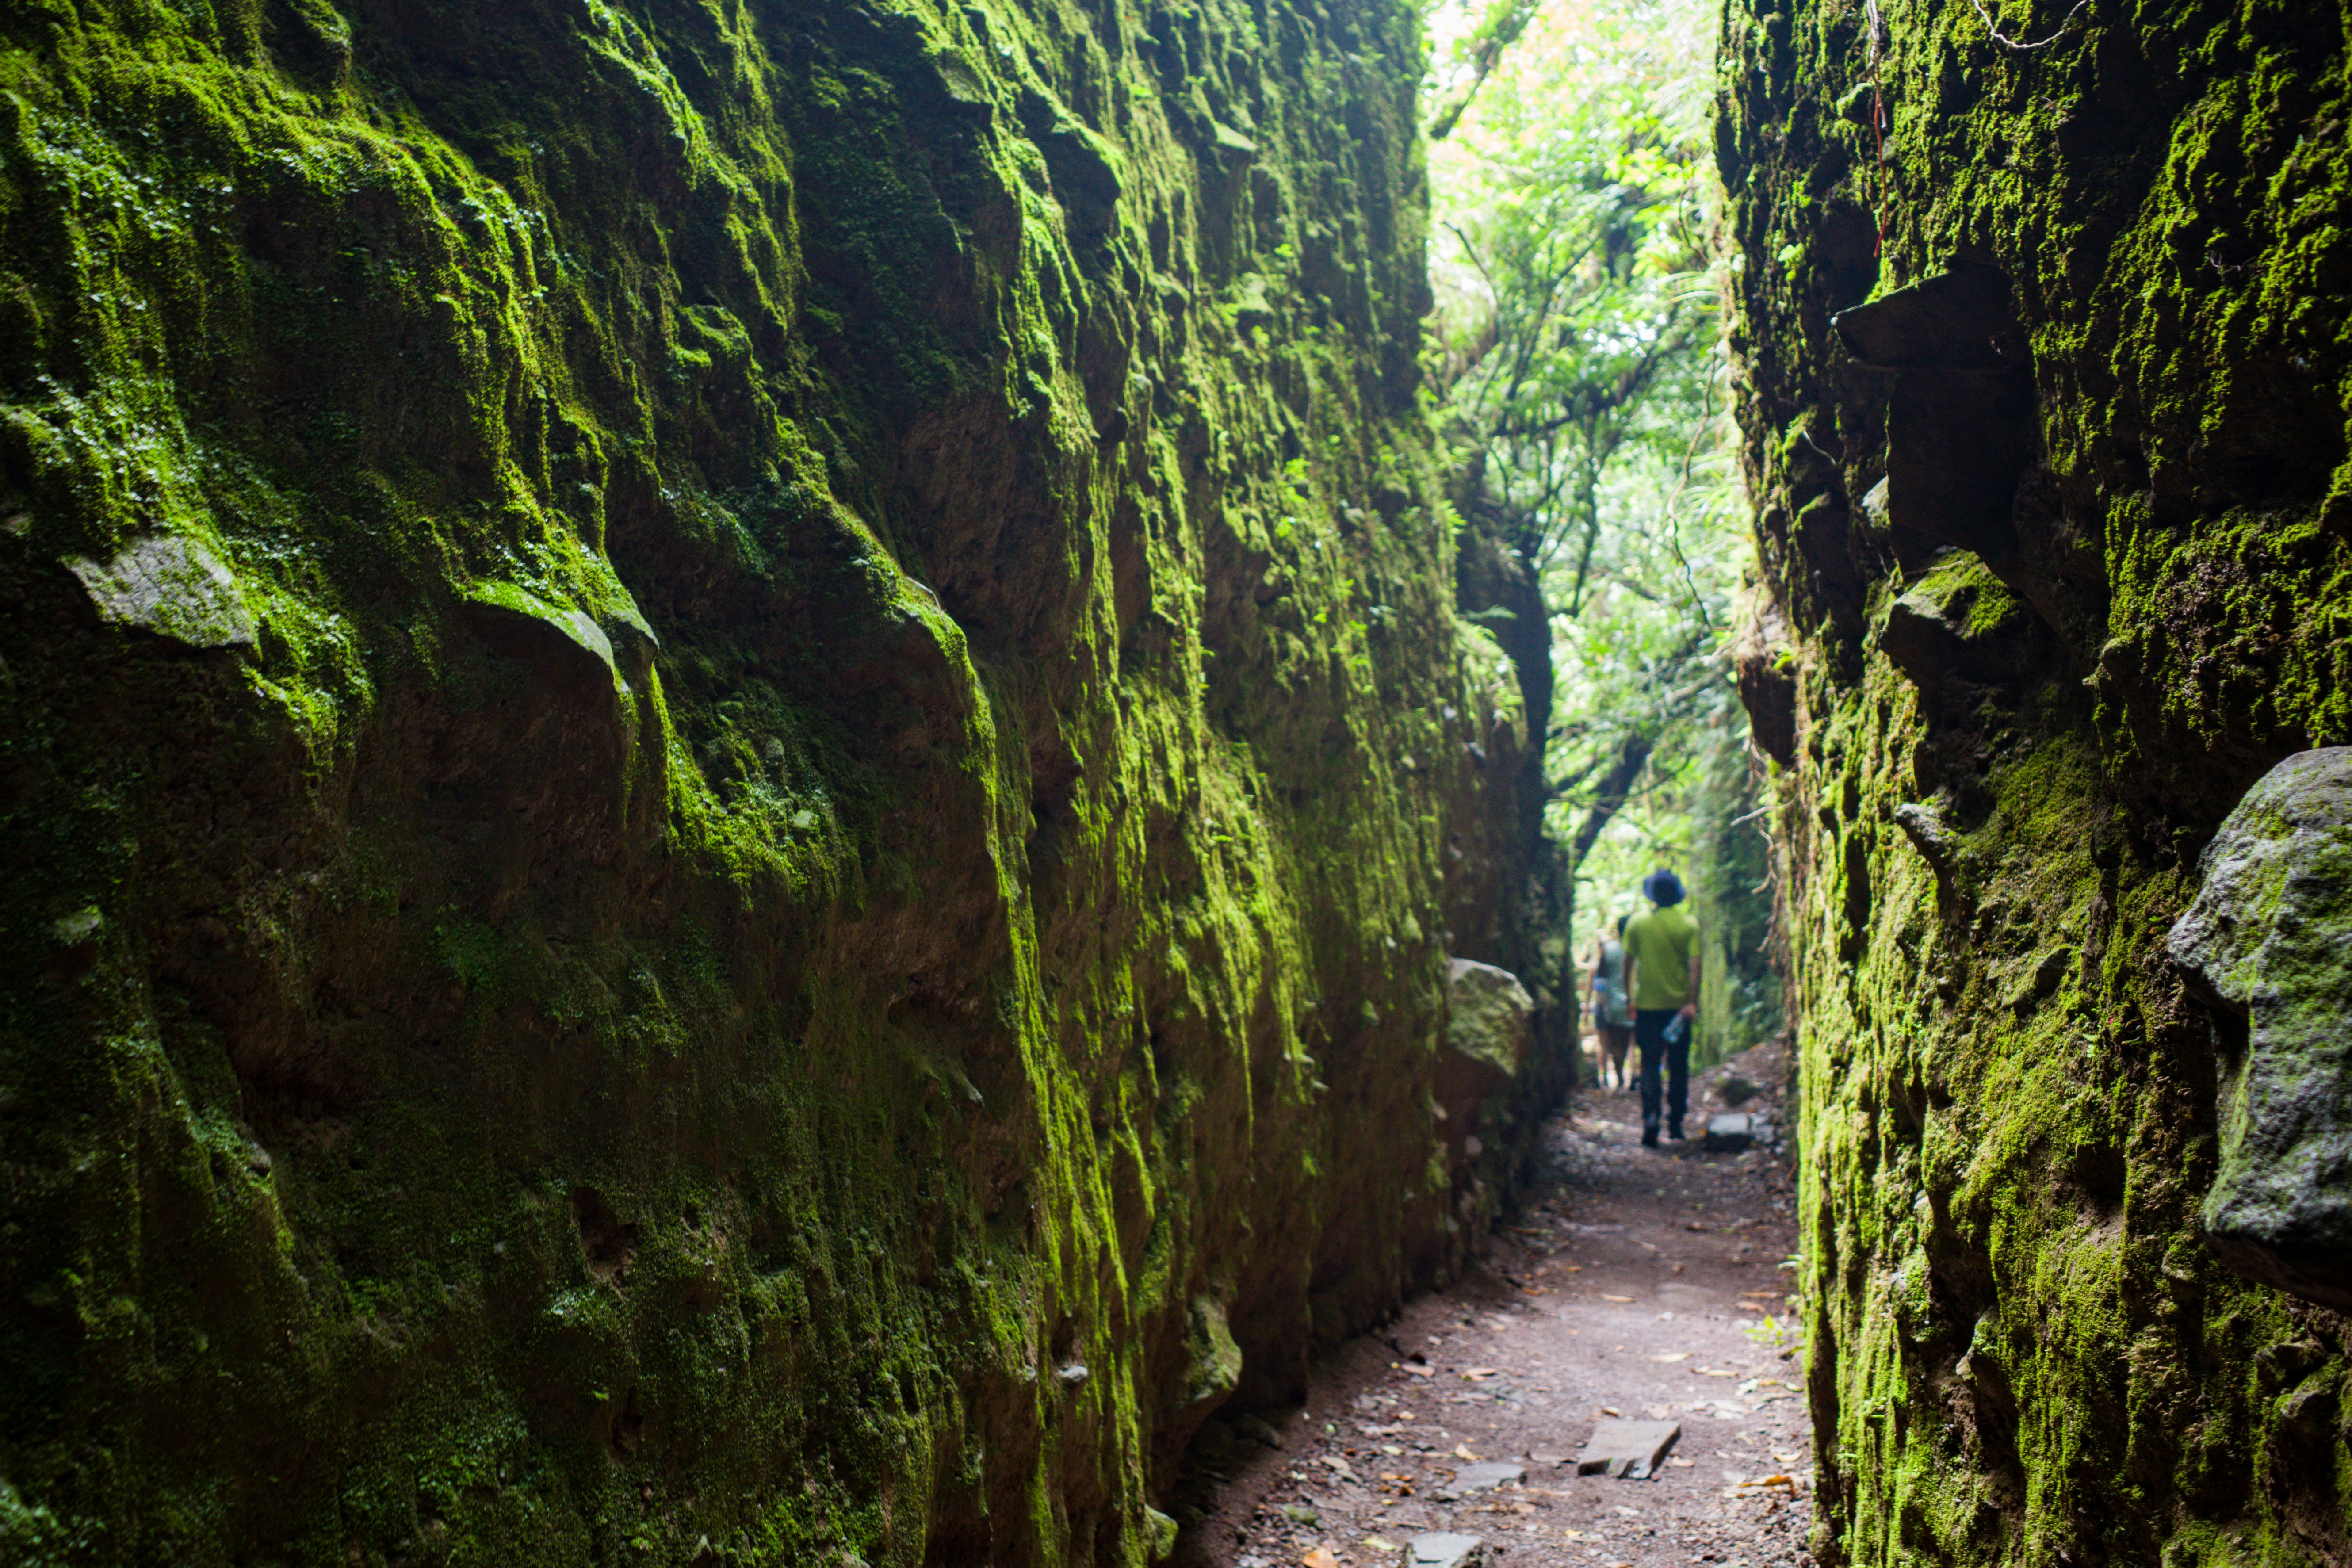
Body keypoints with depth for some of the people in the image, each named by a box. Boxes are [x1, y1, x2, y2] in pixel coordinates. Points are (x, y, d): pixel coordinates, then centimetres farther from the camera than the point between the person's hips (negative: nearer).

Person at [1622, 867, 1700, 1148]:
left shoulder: (1637, 924, -1)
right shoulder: (1689, 924, -3)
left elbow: (1628, 964, 4)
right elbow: (1694, 966, -9)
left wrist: (1628, 997, 14)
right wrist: (1692, 1001, -11)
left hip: (1647, 1006, 0)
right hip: (1679, 1005, 0)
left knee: (1650, 1065, 2)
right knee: (1678, 1067, 11)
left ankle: (1650, 1118, -17)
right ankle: (1675, 1124, 16)